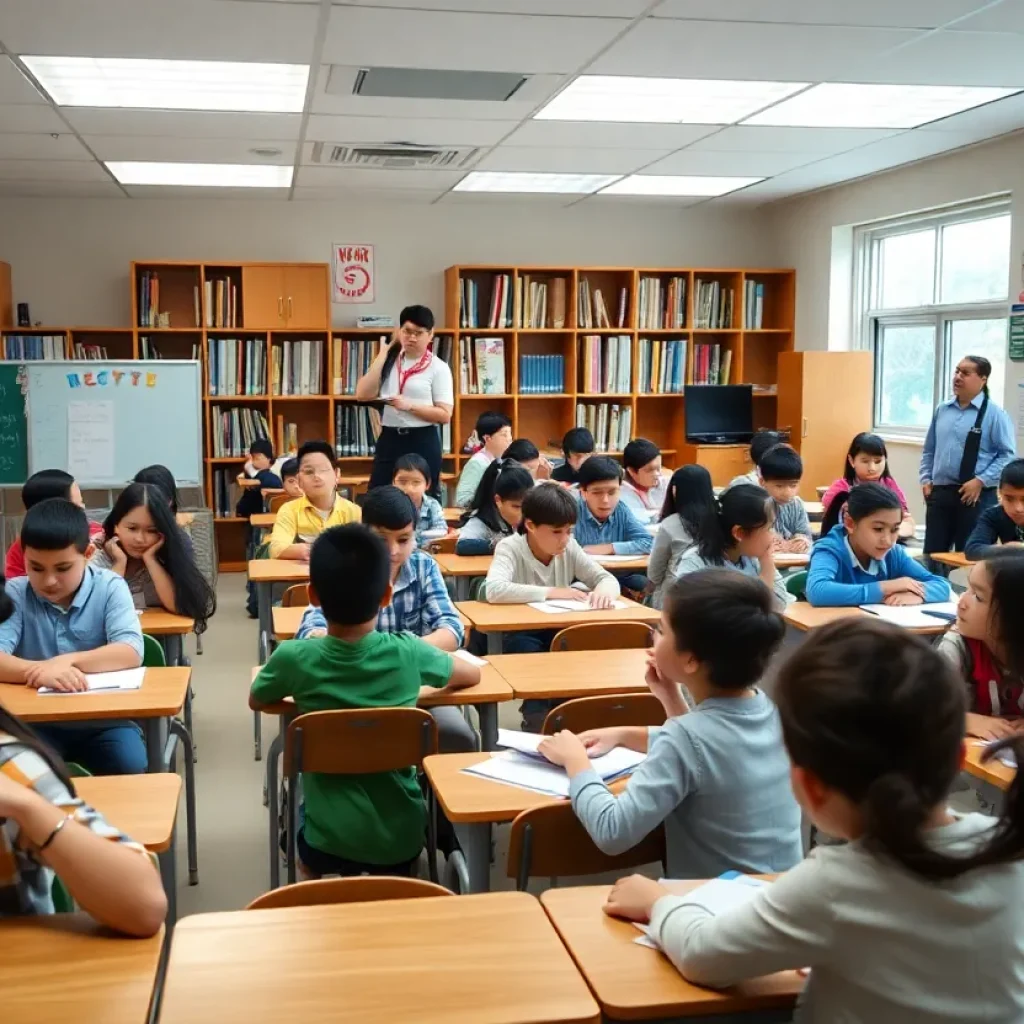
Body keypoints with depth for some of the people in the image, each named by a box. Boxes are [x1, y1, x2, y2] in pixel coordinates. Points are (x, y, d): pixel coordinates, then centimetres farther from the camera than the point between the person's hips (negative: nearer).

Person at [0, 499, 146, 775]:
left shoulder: (110, 587, -6)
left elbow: (131, 653, -18)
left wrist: (69, 661, -32)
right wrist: (39, 671, -38)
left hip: (103, 719, 0)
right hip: (38, 722, 1)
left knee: (129, 766, -25)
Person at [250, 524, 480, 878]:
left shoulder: (295, 658, -15)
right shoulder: (408, 653, -13)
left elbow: (256, 701, 7)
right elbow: (472, 674, 8)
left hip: (328, 837, -1)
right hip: (401, 835, 1)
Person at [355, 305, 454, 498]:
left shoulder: (438, 368, -2)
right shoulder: (389, 361, 10)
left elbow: (445, 415, -7)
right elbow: (362, 395, -3)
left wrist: (409, 405, -20)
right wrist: (385, 352, -1)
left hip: (423, 442, -4)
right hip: (388, 439, 4)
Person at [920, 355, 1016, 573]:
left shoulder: (994, 414, -6)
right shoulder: (942, 410, 11)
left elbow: (1007, 455, -9)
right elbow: (929, 450, 18)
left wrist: (981, 481, -16)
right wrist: (926, 479, 6)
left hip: (975, 496, -5)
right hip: (939, 492, 5)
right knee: (932, 555, 8)